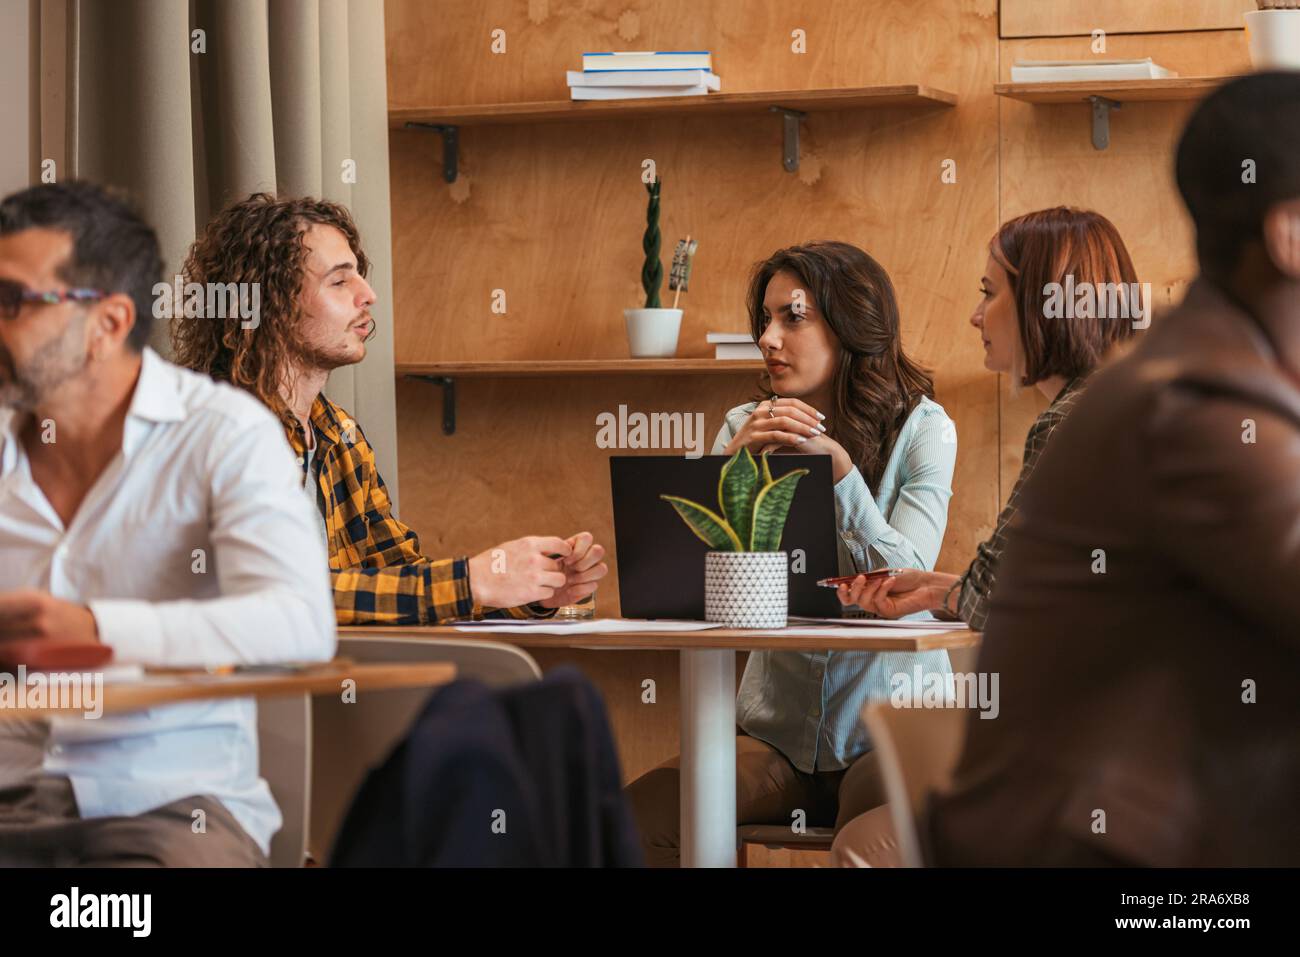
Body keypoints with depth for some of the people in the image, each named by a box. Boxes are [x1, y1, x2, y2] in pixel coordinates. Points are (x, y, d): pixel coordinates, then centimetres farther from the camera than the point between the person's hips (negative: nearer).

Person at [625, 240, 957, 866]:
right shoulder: (747, 428, 6)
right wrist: (735, 462, -19)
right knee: (632, 817, -23)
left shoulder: (922, 429, -2)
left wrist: (837, 464, -23)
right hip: (778, 729, 3)